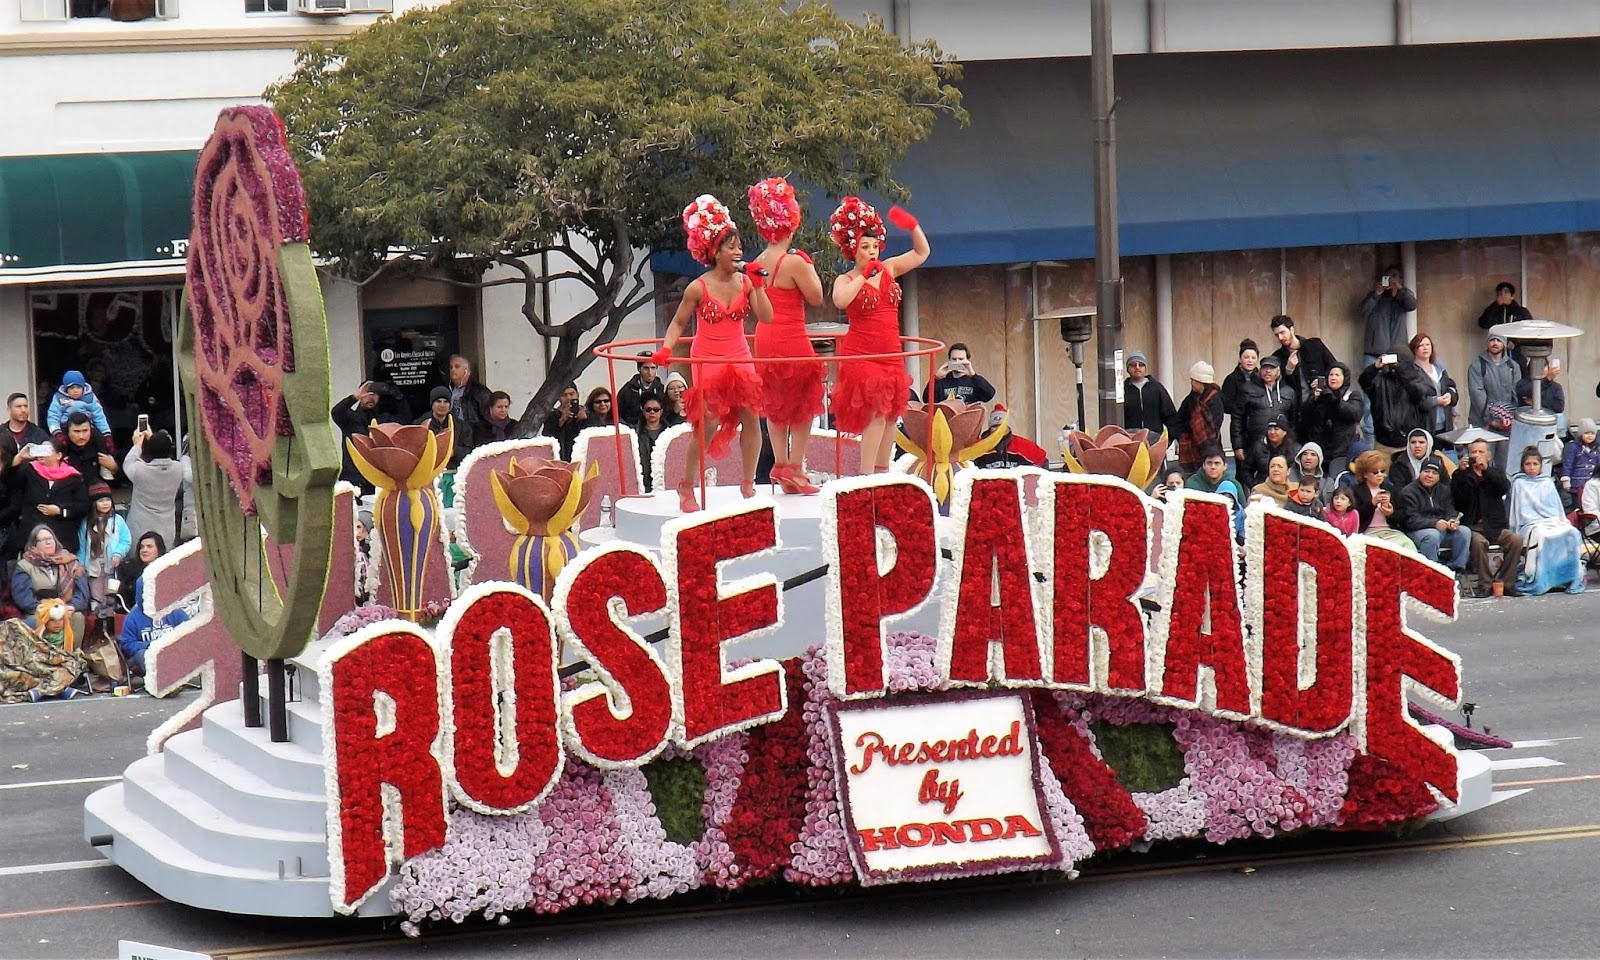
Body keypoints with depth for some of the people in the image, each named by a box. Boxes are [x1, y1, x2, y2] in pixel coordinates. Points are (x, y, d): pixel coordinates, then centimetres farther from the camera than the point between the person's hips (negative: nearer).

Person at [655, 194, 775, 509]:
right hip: (708, 362, -4)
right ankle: (687, 486, 6)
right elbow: (678, 322, 0)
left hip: (739, 361, 4)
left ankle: (748, 485, 14)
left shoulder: (745, 281, 0)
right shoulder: (699, 288, -9)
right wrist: (666, 348, -15)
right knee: (708, 426, -9)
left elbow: (766, 317, -5)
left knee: (752, 420, 0)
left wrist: (758, 285, -12)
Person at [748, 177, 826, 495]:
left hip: (764, 338, 7)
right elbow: (816, 298, -12)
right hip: (791, 340, -7)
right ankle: (795, 467, 4)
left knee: (775, 405, 18)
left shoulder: (758, 263, 5)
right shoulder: (794, 263, -17)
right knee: (803, 404, 5)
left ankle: (780, 464, 19)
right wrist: (809, 268, 1)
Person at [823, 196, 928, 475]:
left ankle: (882, 471, 22)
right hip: (859, 355, -6)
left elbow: (922, 252, 18)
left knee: (889, 415, 11)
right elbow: (840, 300, -29)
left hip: (890, 355, 6)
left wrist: (912, 226, 2)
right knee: (876, 413, -15)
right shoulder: (846, 280, -5)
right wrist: (865, 276, -23)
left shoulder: (888, 269, 10)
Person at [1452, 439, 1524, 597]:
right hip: (1472, 527, -2)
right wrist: (1461, 471, -14)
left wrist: (1486, 470, -17)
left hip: (1495, 526, 2)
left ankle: (1506, 583, -15)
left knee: (1515, 540, -25)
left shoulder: (1496, 473, 16)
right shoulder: (1462, 476, 12)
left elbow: (1505, 487, -7)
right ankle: (1485, 584, -25)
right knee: (1478, 541, -35)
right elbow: (1456, 497, -6)